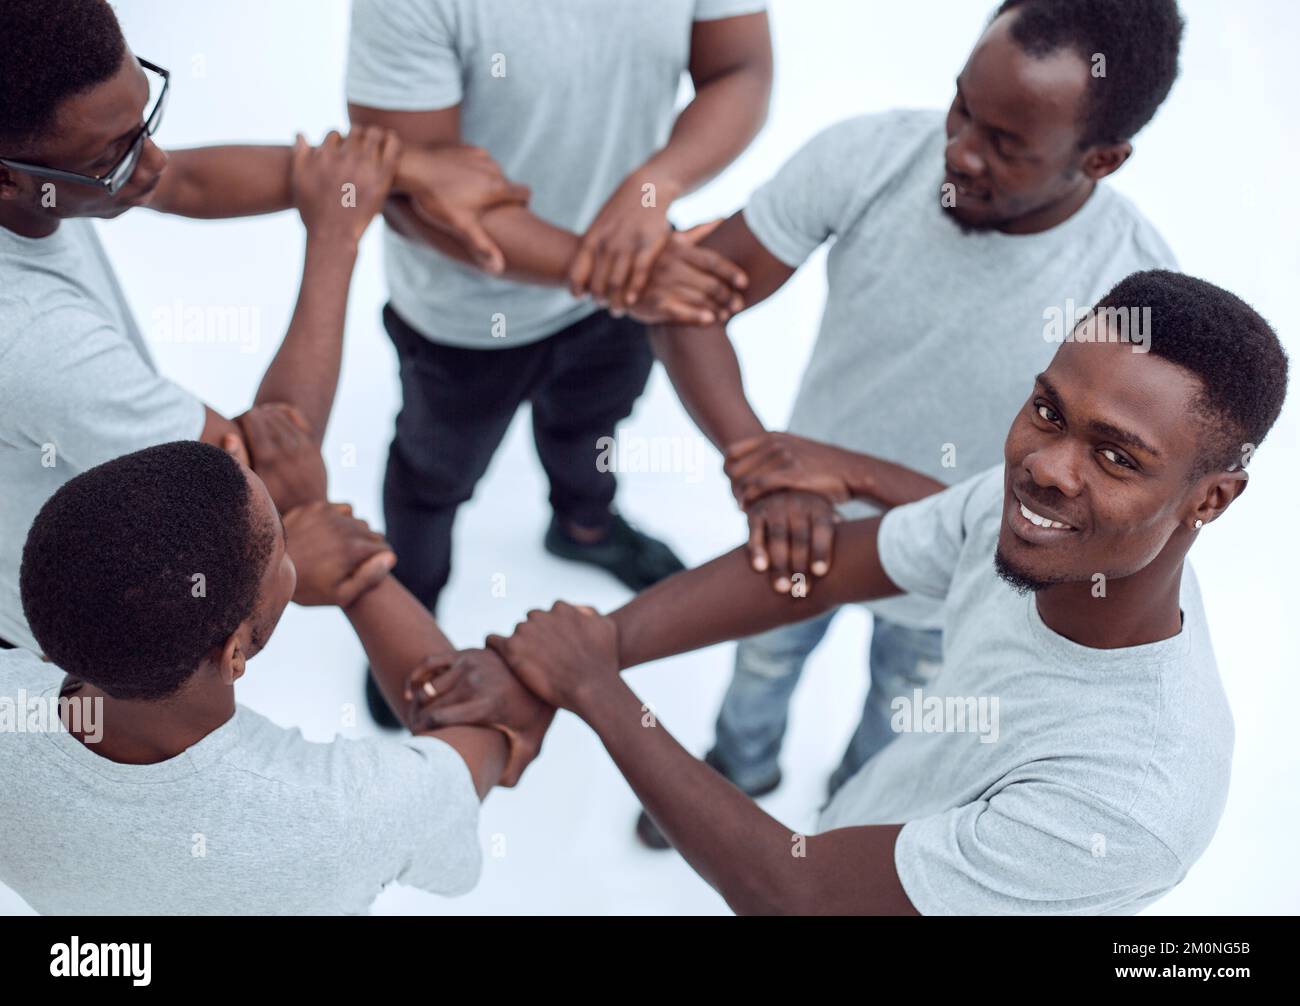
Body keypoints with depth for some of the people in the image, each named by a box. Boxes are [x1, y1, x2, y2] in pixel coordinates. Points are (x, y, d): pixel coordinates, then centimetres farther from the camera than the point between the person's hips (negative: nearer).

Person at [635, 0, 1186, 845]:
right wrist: (765, 469, -41)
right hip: (797, 521, 2)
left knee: (900, 722, 31)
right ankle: (741, 766, 67)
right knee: (763, 662, 32)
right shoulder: (867, 159, -30)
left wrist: (857, 473, -41)